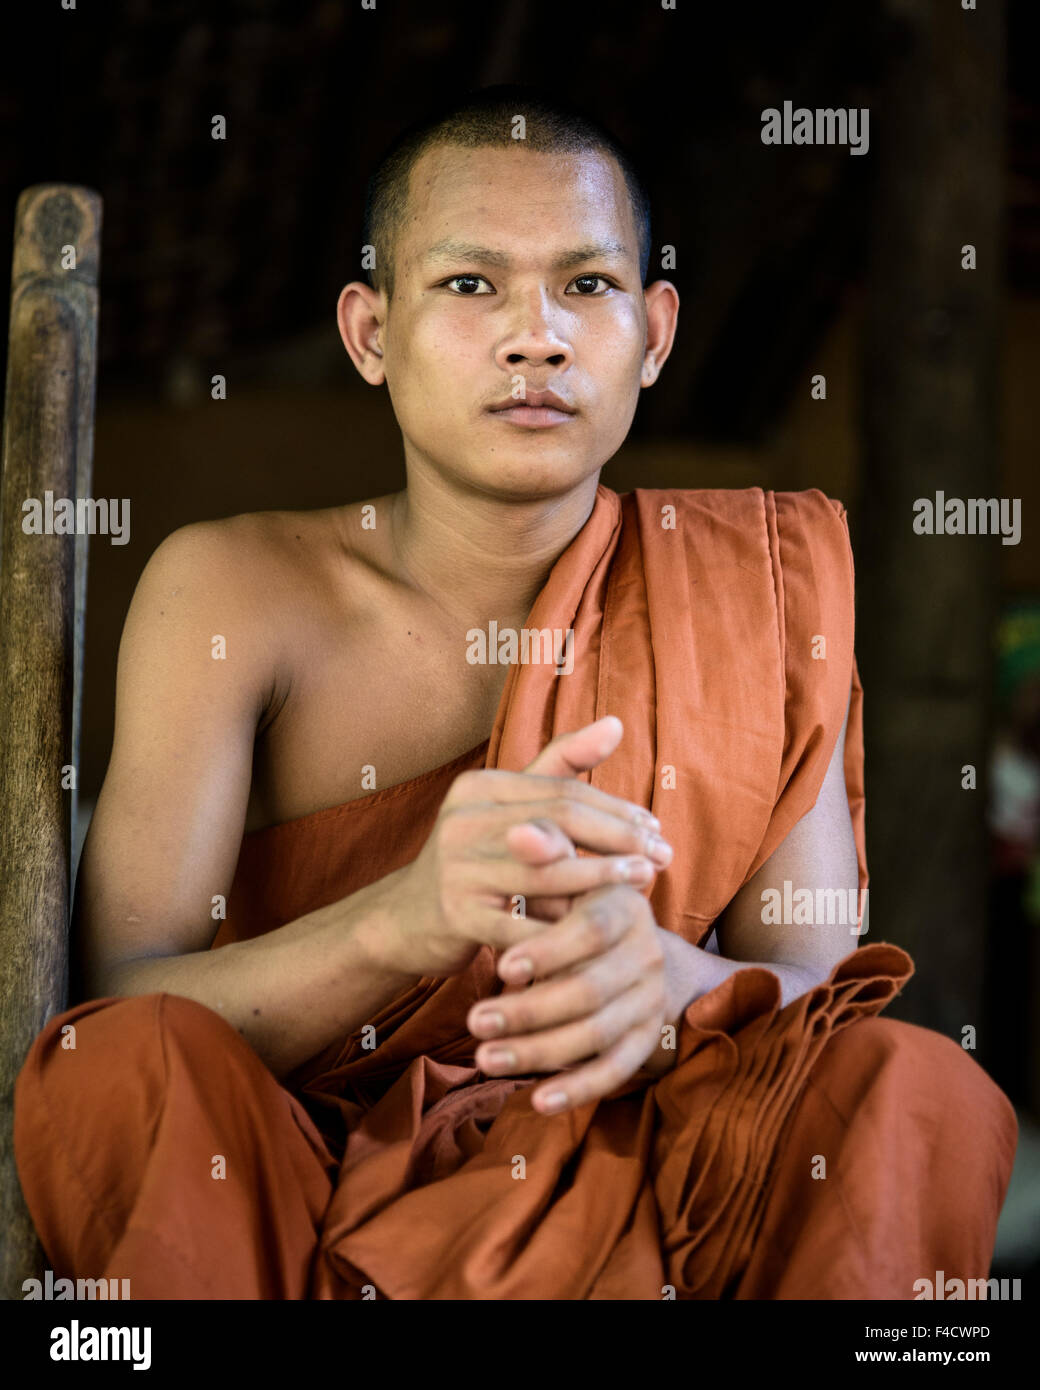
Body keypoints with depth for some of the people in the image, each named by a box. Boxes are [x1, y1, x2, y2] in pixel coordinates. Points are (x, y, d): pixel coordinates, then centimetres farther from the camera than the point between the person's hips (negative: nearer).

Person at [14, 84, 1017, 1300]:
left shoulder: (758, 578, 1)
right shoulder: (232, 593, -4)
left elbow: (816, 991, -5)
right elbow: (110, 1013, -14)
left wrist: (668, 980, -32)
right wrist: (401, 920, -36)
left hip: (631, 1201, 1)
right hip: (273, 1214, 0)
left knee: (913, 1087, -27)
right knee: (125, 1066, -30)